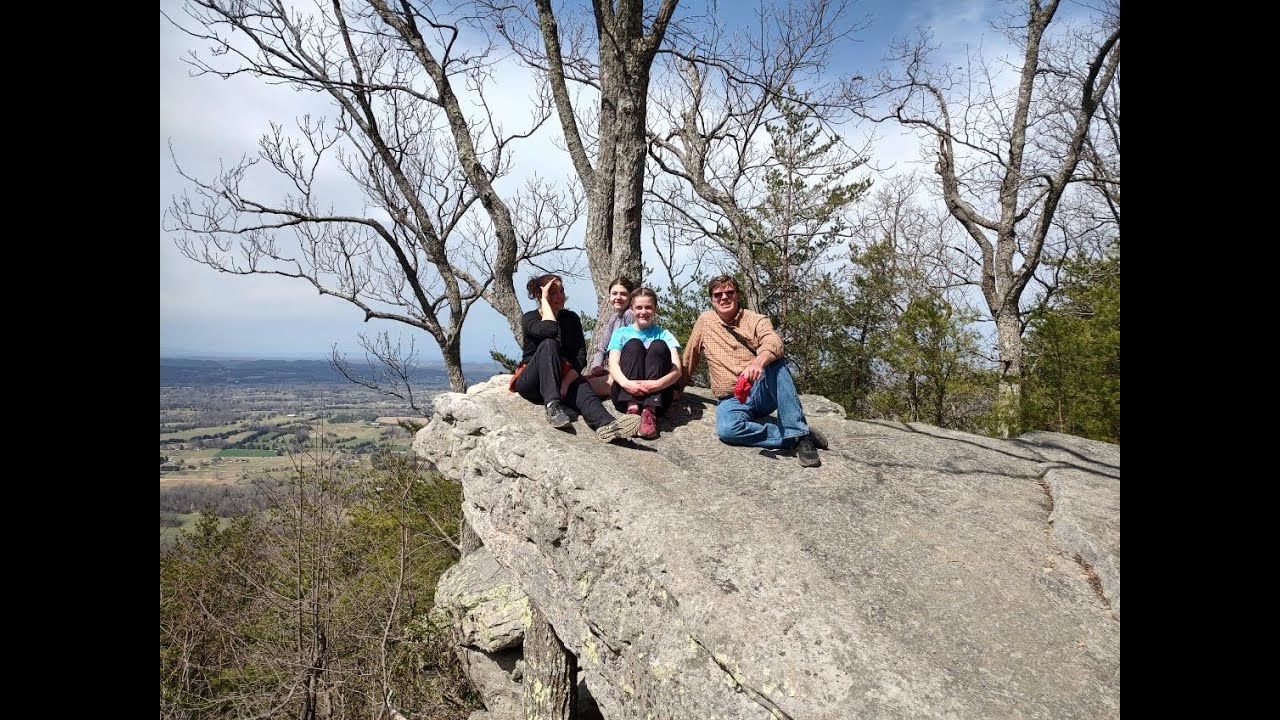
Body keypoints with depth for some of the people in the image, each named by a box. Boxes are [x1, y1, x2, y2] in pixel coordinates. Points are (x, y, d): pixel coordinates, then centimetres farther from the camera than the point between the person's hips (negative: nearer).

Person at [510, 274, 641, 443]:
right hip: (531, 382, -3)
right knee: (548, 344, -31)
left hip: (565, 377, 3)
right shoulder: (529, 318, -1)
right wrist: (545, 301, -12)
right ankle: (553, 406, -45)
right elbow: (549, 331, -25)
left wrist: (567, 381, -18)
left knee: (583, 390, -32)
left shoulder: (571, 318, 10)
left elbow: (581, 354, -2)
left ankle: (606, 425, -64)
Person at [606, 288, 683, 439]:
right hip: (625, 394, 0)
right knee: (634, 345, -18)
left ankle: (650, 411, -33)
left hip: (657, 395, 0)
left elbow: (677, 370, -4)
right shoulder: (621, 333, 15)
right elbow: (613, 364, -3)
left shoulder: (663, 335, 13)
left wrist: (657, 384, -27)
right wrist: (627, 383, -27)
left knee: (659, 346, -19)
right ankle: (632, 408, -35)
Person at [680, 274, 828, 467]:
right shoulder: (705, 321, 10)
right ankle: (794, 437, -25)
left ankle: (799, 432, -30)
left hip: (763, 392, -1)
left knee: (775, 362, -34)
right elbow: (689, 358, 23)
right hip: (732, 400, 1)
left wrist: (758, 363, -43)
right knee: (726, 429, -35)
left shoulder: (756, 320, 2)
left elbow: (774, 343, -21)